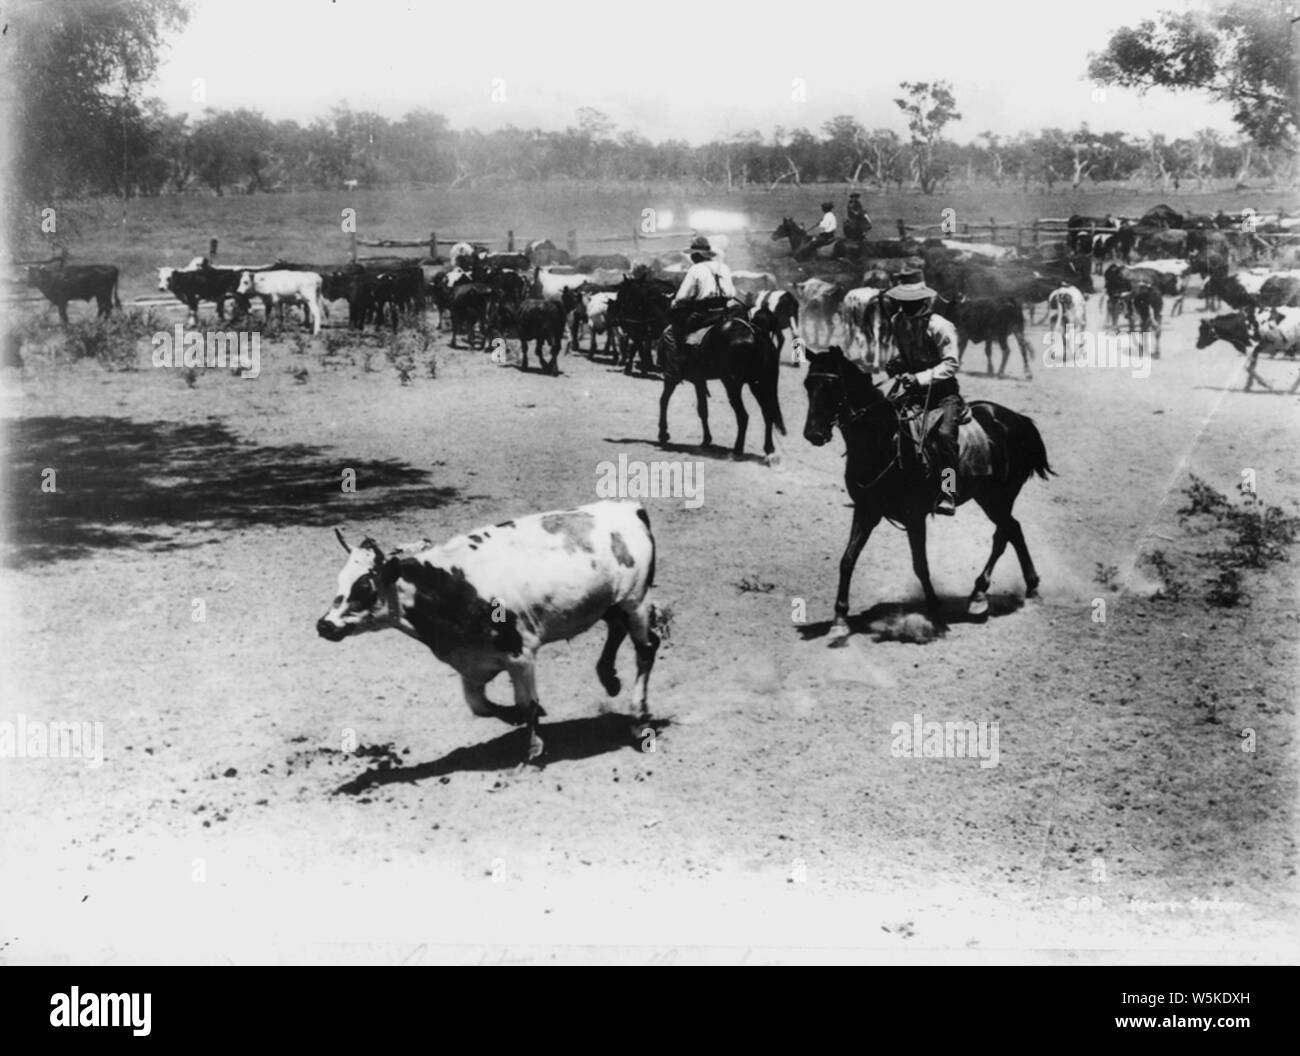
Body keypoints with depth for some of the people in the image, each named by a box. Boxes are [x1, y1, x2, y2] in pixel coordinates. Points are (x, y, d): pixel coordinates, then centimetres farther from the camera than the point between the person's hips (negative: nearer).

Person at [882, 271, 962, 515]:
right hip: (913, 392, 6)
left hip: (943, 392, -6)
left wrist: (920, 378, -29)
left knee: (944, 433, -27)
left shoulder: (941, 327, -14)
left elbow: (950, 364, -18)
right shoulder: (899, 322, 5)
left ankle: (948, 495, -25)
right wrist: (896, 363, -3)